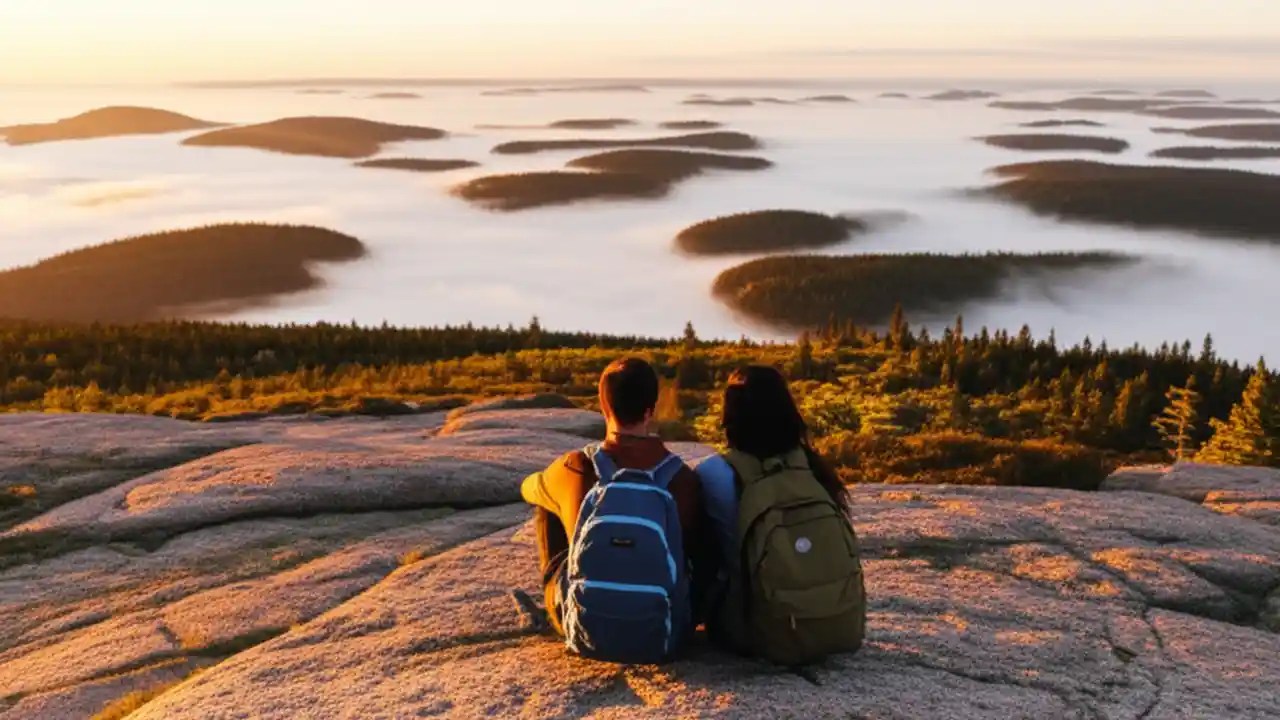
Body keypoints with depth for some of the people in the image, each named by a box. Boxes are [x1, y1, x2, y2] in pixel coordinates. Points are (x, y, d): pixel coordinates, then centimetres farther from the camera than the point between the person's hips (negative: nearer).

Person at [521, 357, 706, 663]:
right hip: (662, 638, 0)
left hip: (584, 634, 0)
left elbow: (528, 488, 18)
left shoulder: (574, 468, -8)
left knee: (544, 502, 18)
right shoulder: (682, 478, -8)